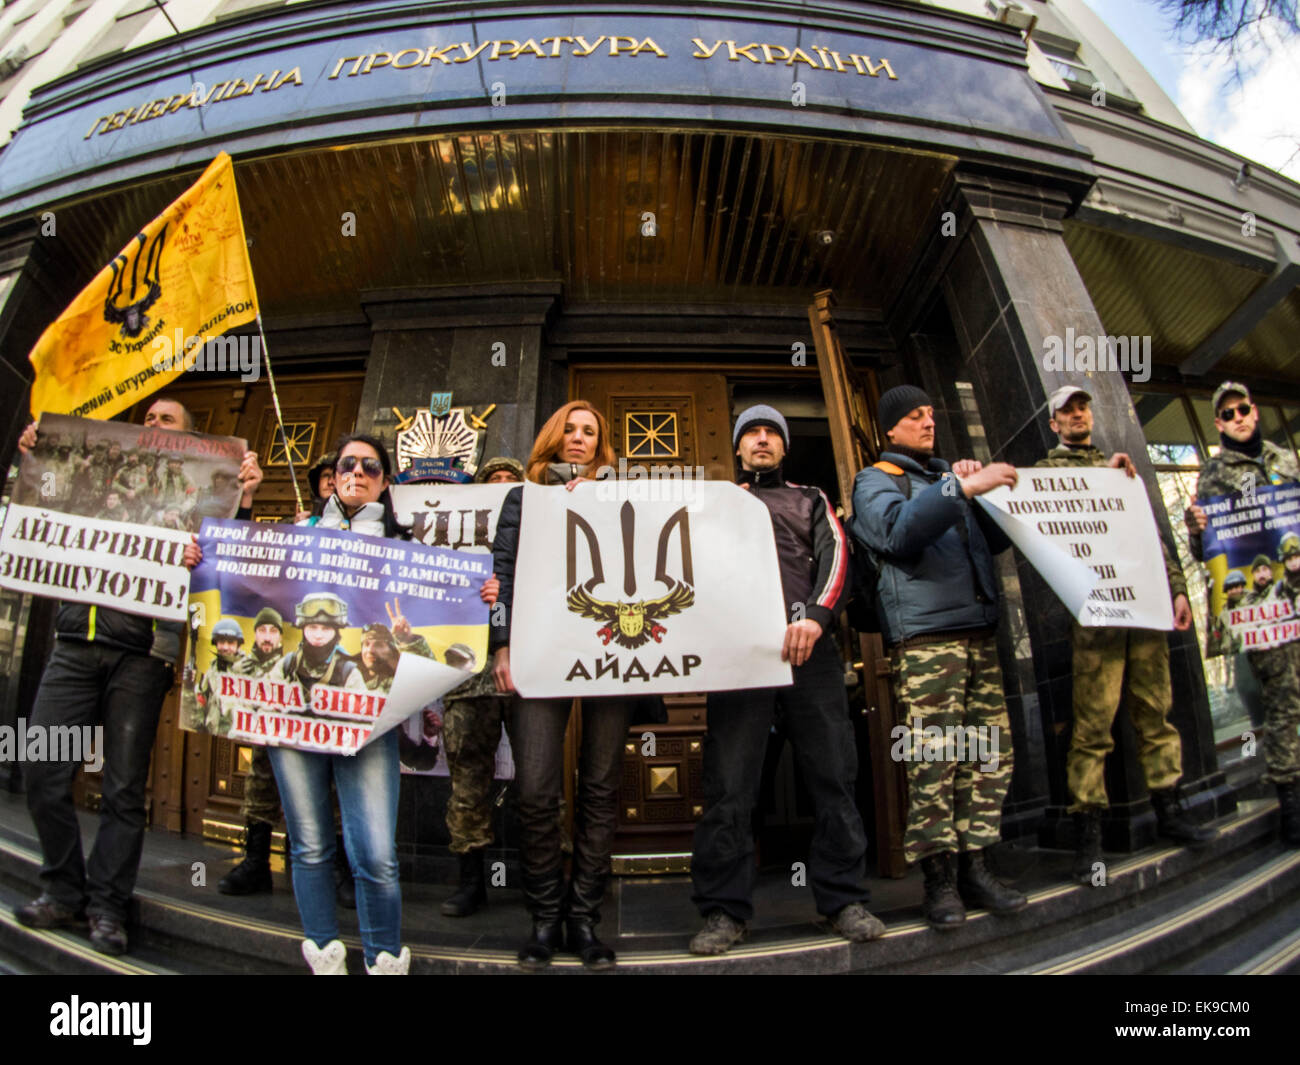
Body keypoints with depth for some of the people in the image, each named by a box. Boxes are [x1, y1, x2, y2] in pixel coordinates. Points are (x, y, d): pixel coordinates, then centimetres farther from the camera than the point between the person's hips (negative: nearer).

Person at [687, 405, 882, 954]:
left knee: (833, 774, 2)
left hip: (810, 647, 1)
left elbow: (834, 556, 5)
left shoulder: (811, 501, 21)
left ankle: (844, 898, 16)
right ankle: (725, 909, 8)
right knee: (729, 782, -2)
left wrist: (815, 616, -12)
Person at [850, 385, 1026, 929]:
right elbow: (897, 530, -14)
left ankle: (974, 866, 13)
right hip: (923, 634, -6)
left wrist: (987, 491, 8)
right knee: (934, 758, -8)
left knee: (990, 750, 2)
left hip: (978, 628, 6)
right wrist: (962, 487, -19)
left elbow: (997, 539, 25)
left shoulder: (950, 476, 27)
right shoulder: (875, 480, 8)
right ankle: (940, 878, 1)